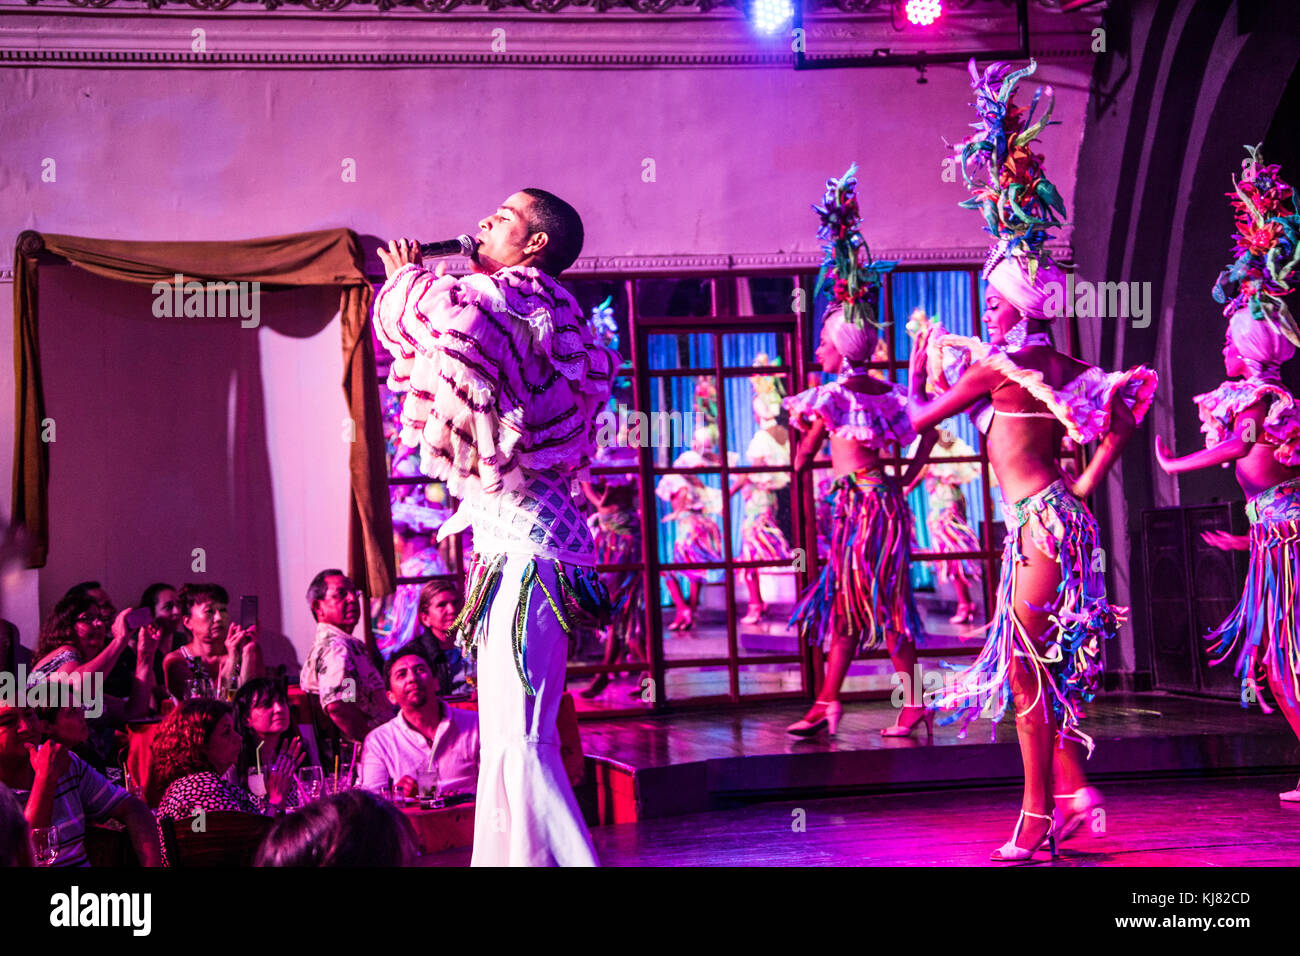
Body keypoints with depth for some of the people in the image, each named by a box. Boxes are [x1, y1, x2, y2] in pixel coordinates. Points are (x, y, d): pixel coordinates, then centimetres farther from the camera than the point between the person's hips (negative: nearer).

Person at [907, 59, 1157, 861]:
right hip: (1059, 514, 8)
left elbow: (920, 418, -5)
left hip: (1036, 522, -8)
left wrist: (923, 362, 12)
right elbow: (1126, 414, 13)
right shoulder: (1065, 365, 10)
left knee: (1025, 663, -5)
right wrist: (1089, 483, 12)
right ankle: (1074, 789, 17)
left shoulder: (996, 365, -12)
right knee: (1042, 660, 14)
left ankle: (1039, 813, -1)